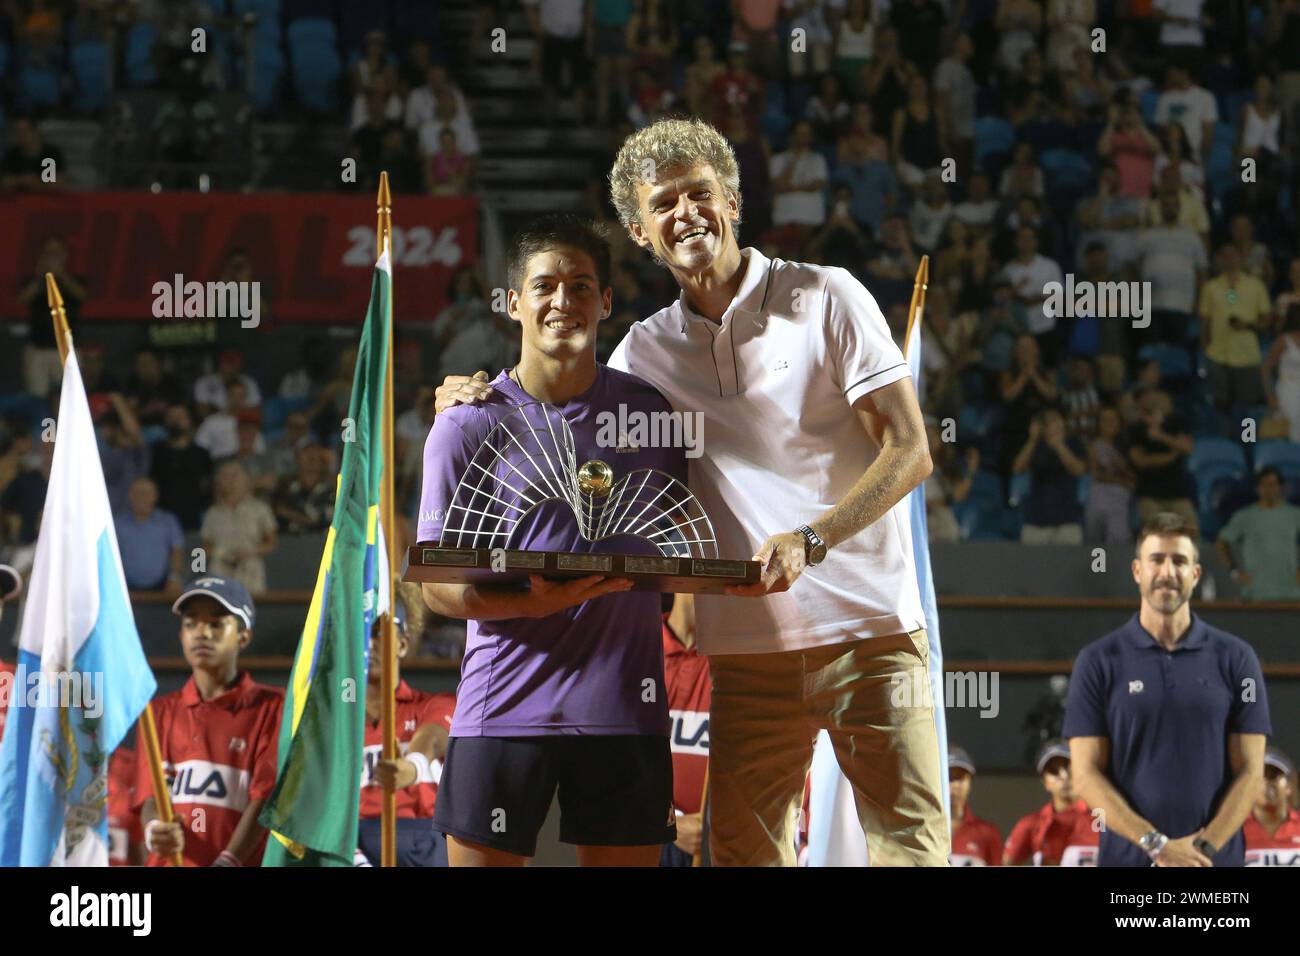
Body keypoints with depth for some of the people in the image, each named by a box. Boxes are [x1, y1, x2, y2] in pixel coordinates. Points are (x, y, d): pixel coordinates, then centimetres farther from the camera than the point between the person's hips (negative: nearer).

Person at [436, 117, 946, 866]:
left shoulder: (826, 298, 0)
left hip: (869, 633, -4)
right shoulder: (646, 349, 12)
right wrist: (485, 404, 5)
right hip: (750, 652, 4)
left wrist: (810, 539, -20)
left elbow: (909, 451, -6)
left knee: (911, 843, -9)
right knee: (743, 849, 0)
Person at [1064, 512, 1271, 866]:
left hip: (1216, 861, 1)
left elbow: (1250, 772, 4)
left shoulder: (1235, 658, 6)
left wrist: (1204, 847, -10)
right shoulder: (1098, 661, 4)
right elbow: (1086, 774, 0)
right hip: (1128, 857, 0)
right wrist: (1156, 844, -12)